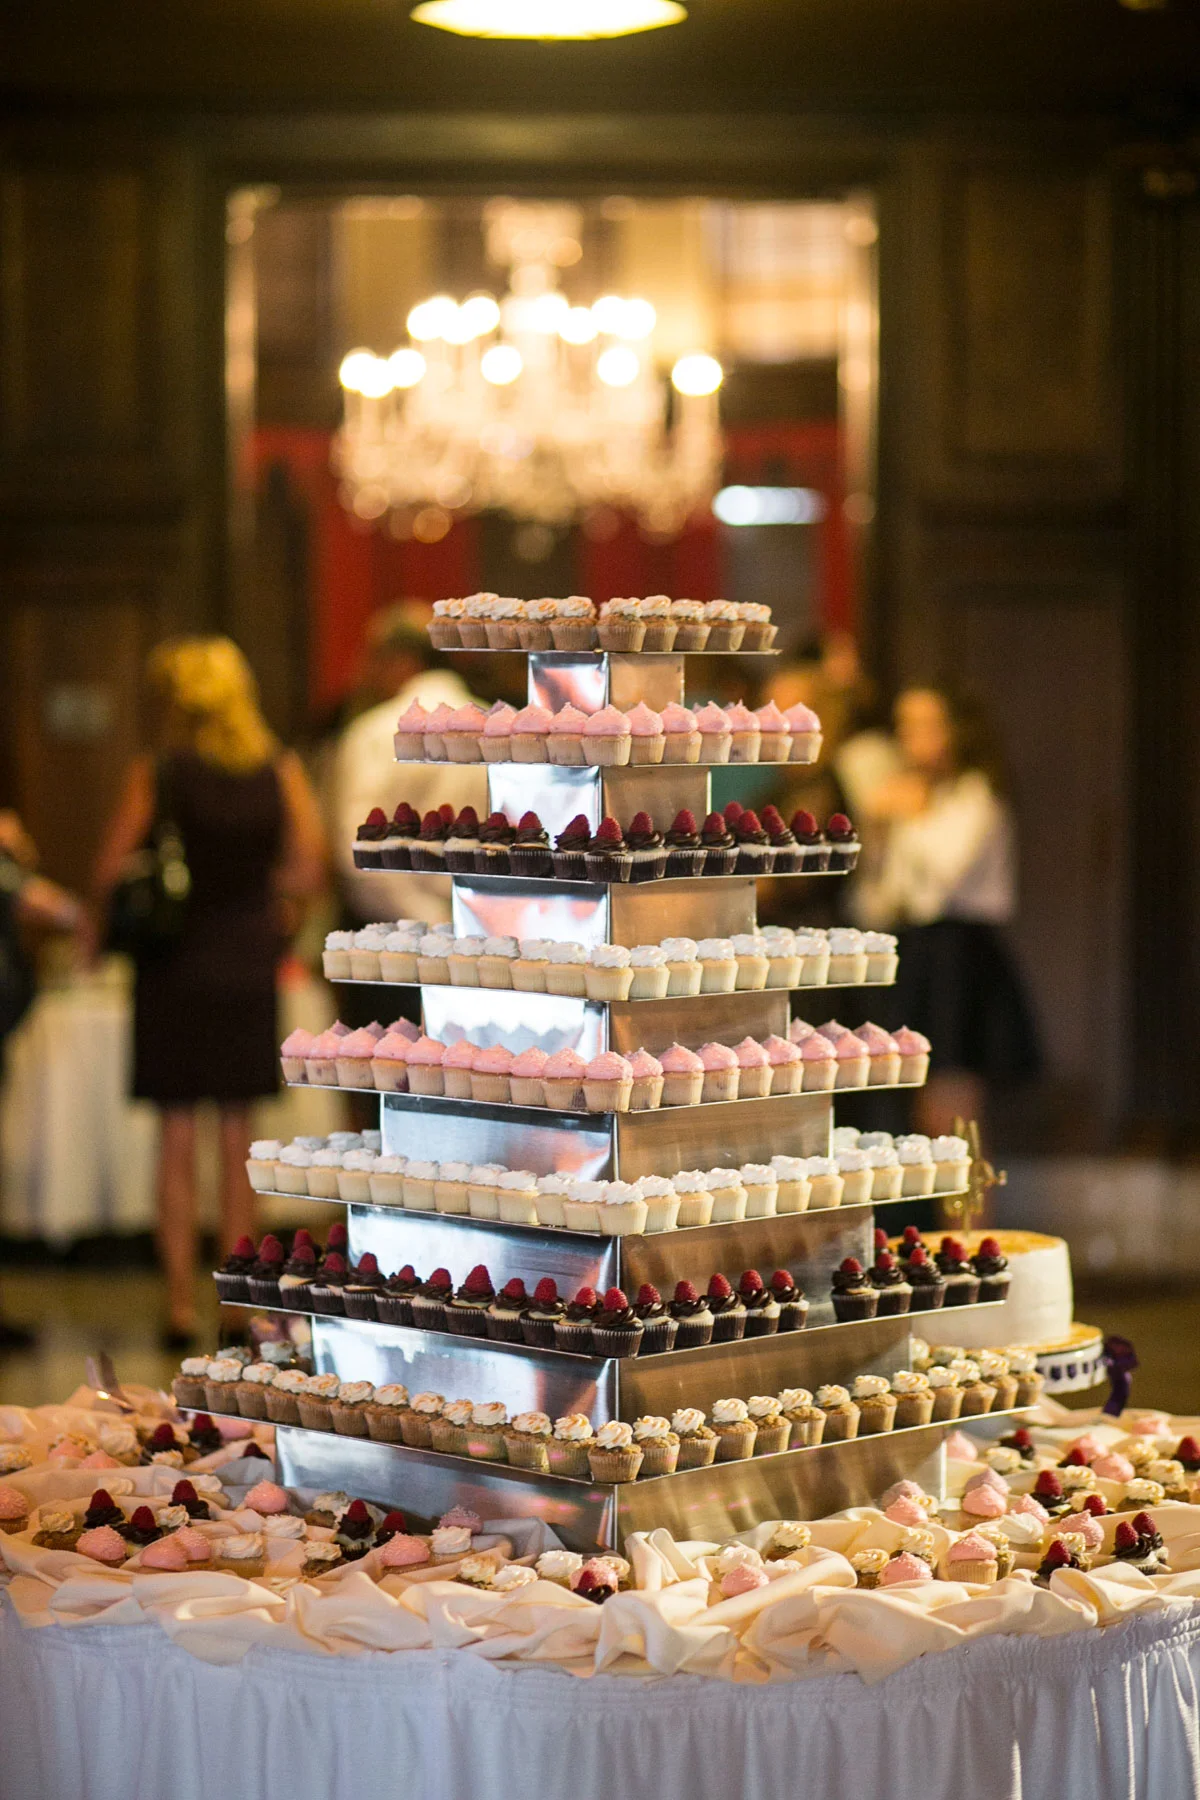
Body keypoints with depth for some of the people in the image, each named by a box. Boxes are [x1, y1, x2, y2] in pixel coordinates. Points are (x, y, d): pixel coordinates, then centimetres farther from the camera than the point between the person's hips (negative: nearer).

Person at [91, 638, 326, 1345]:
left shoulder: (156, 775, -8)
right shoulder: (281, 772, -1)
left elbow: (110, 874, -9)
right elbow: (306, 873, -3)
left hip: (174, 967, -2)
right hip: (249, 963, 2)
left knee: (178, 1137, 4)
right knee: (239, 1136, 9)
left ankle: (182, 1303, 5)